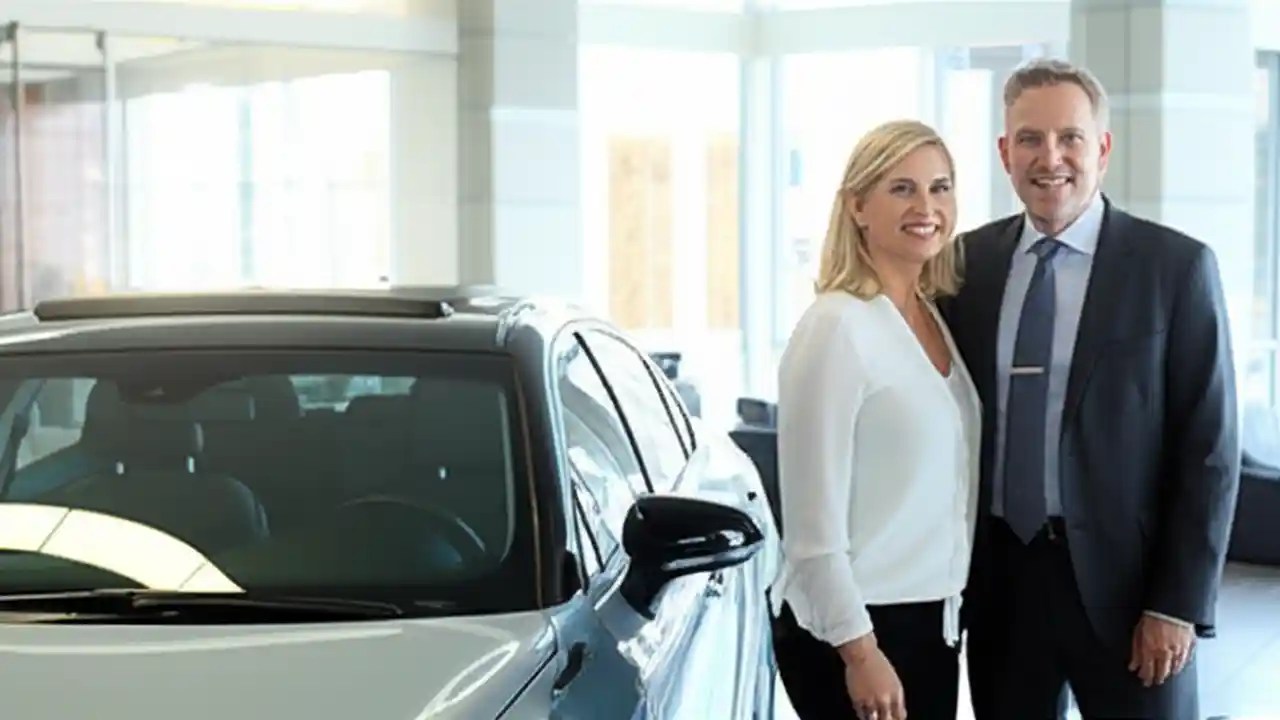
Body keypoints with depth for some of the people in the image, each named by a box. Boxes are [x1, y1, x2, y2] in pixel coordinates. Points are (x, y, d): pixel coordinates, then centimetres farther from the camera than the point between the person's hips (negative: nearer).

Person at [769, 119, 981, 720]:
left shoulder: (939, 319, 9)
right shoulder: (836, 327, -15)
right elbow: (813, 519, -17)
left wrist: (953, 612, 12)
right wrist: (859, 651, -18)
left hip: (932, 620, 7)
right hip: (852, 628, -7)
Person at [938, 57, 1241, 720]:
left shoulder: (1176, 266, -5)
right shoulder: (968, 261, 5)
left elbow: (1209, 448, -7)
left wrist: (1180, 604, -11)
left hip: (1121, 576, -3)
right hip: (997, 573, 3)